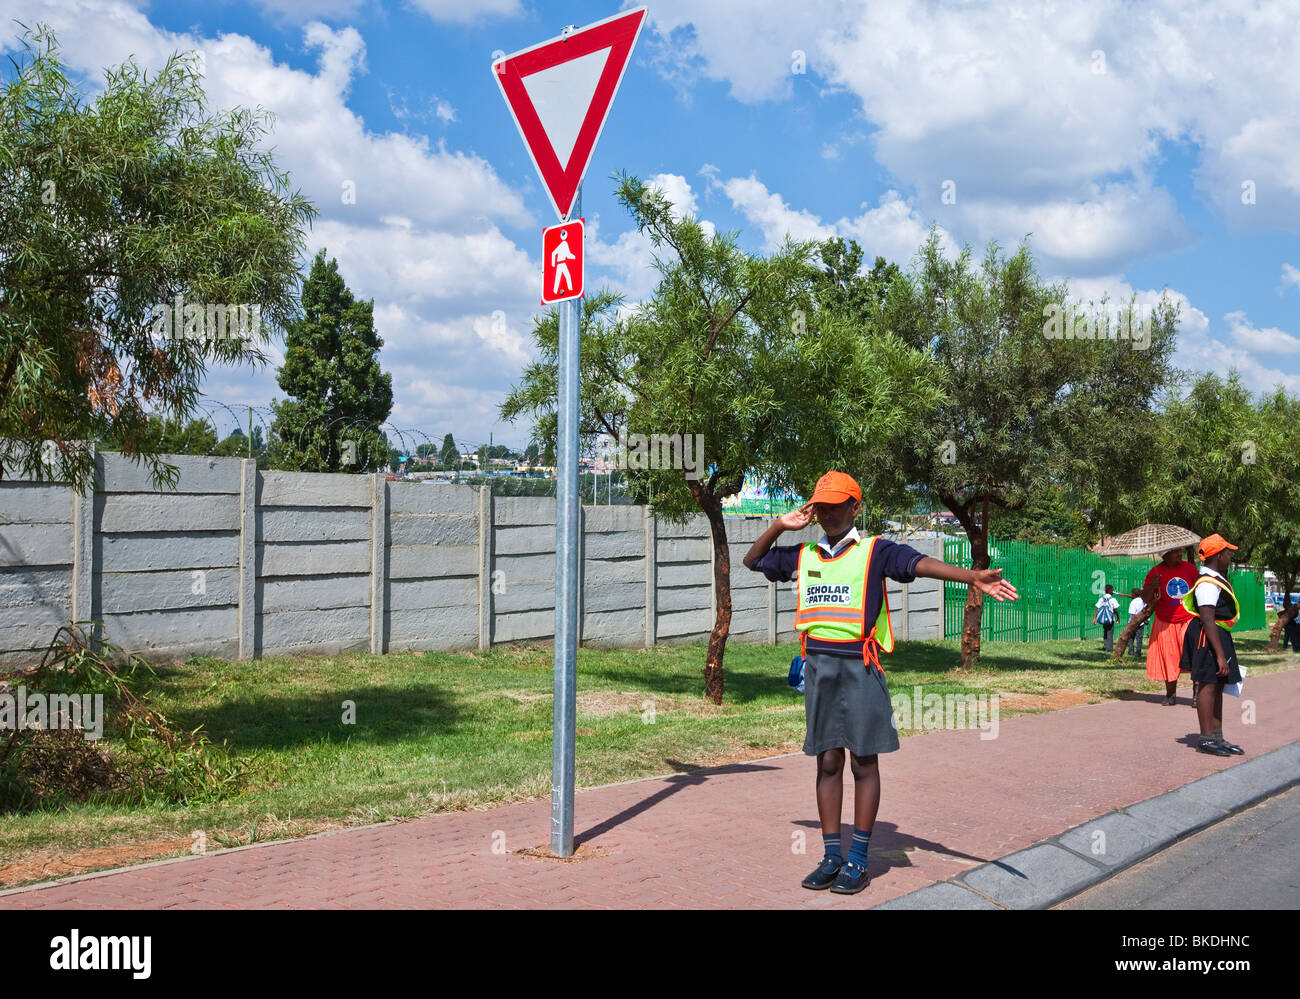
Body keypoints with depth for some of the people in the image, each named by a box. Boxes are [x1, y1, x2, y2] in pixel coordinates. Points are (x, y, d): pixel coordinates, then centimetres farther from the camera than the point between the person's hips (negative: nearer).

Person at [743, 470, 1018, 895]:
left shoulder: (874, 551, -2)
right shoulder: (803, 555, 12)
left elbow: (921, 564, -18)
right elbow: (753, 560, 25)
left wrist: (973, 577, -34)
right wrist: (779, 526, 10)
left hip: (859, 667, -4)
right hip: (817, 667, 4)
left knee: (864, 763, 3)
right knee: (827, 762, 8)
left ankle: (858, 860, 10)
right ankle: (832, 856, 15)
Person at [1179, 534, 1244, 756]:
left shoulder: (1216, 579, 16)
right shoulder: (1207, 584, -18)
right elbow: (1208, 621, -24)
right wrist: (1220, 655, -26)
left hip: (1220, 636, 11)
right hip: (1208, 638, -11)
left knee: (1217, 687, 13)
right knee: (1208, 685, -7)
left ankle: (1217, 737, 20)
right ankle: (1206, 739, -3)